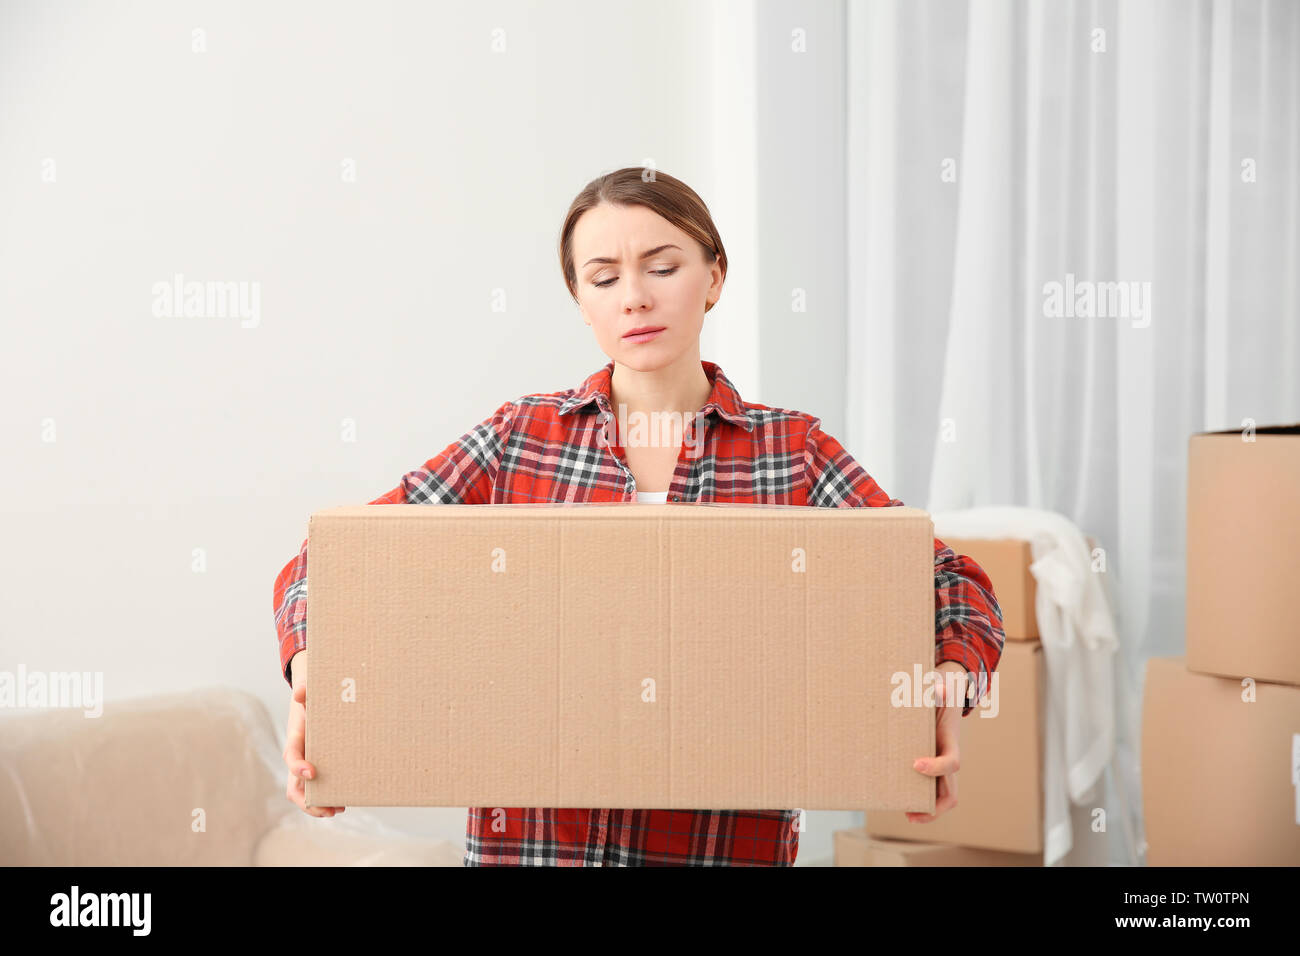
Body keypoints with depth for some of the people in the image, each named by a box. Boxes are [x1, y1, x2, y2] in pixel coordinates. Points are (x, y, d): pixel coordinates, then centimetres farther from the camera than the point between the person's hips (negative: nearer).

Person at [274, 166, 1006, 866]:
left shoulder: (793, 451, -1)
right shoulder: (519, 438, 0)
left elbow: (955, 582, -1)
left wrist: (949, 683, -23)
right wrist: (312, 673, -20)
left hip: (725, 842, 0)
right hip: (531, 835, 1)